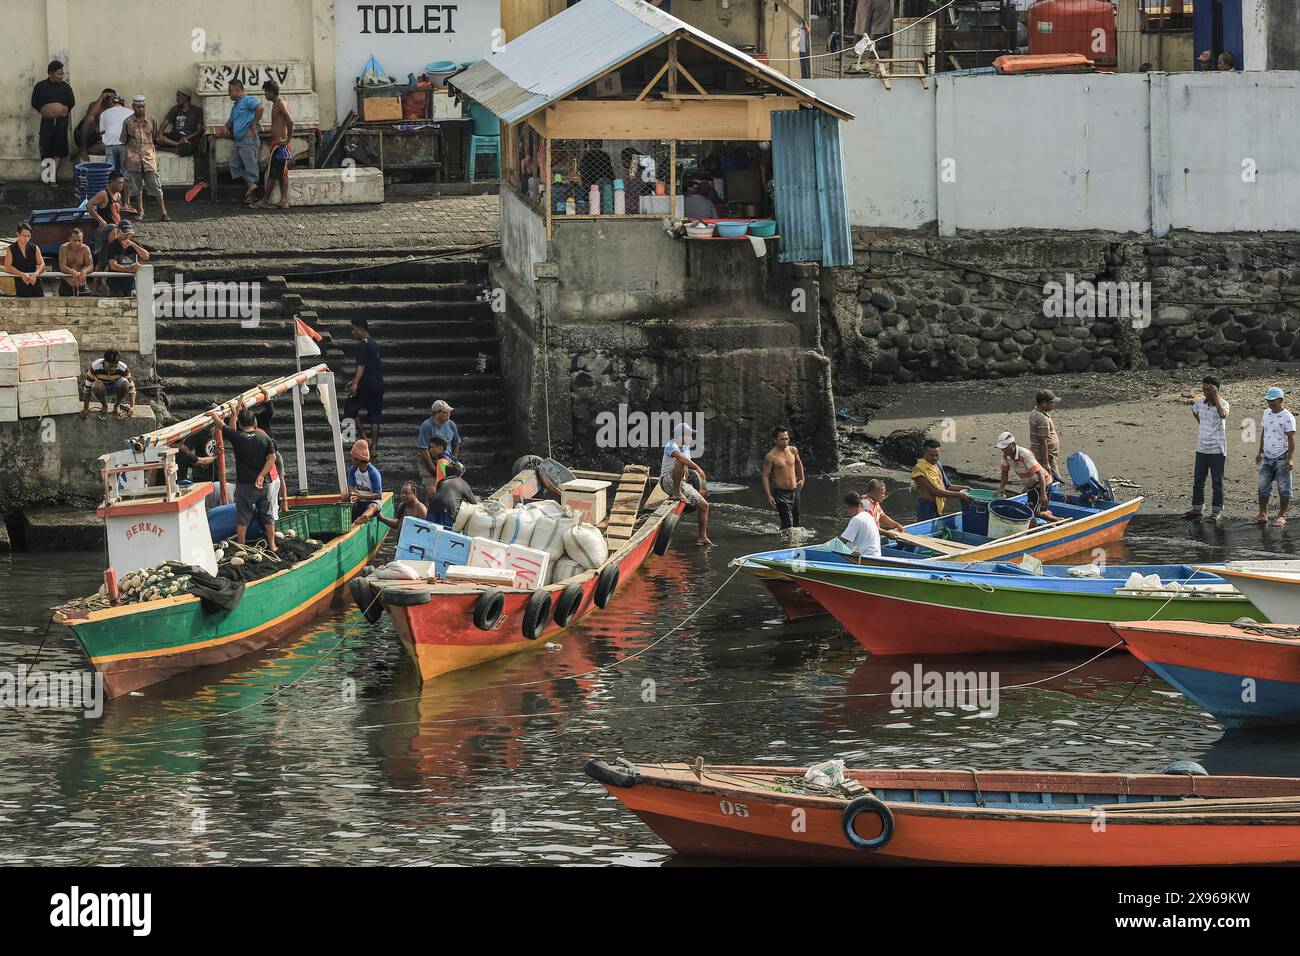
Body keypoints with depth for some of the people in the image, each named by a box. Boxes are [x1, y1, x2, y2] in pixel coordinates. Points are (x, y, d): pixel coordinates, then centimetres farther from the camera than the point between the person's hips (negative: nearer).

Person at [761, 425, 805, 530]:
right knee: (788, 527, -15)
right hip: (781, 493, -6)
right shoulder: (770, 456, -13)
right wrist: (769, 496, -17)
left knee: (795, 524, 14)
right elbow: (765, 476, -11)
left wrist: (802, 479, 24)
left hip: (795, 491, 6)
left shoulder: (793, 450, 3)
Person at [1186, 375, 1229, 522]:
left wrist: (1215, 396, -27)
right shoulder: (1200, 402, 4)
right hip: (1201, 448, 5)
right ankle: (1196, 510, 17)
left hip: (1217, 449, -5)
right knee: (1198, 481, 9)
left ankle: (1217, 512, 8)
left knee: (1217, 482, 1)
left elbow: (1223, 414, -33)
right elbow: (1194, 411, 28)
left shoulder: (1222, 403, -10)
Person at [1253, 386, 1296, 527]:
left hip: (1281, 459, -7)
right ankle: (1262, 515, 14)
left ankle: (1281, 516, 9)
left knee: (1283, 488, 1)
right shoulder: (1267, 414, 9)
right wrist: (1260, 452, 18)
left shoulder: (1287, 417, -11)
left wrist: (1290, 458, -19)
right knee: (1263, 487, 7)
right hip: (1267, 458, 7)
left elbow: (1291, 439, -13)